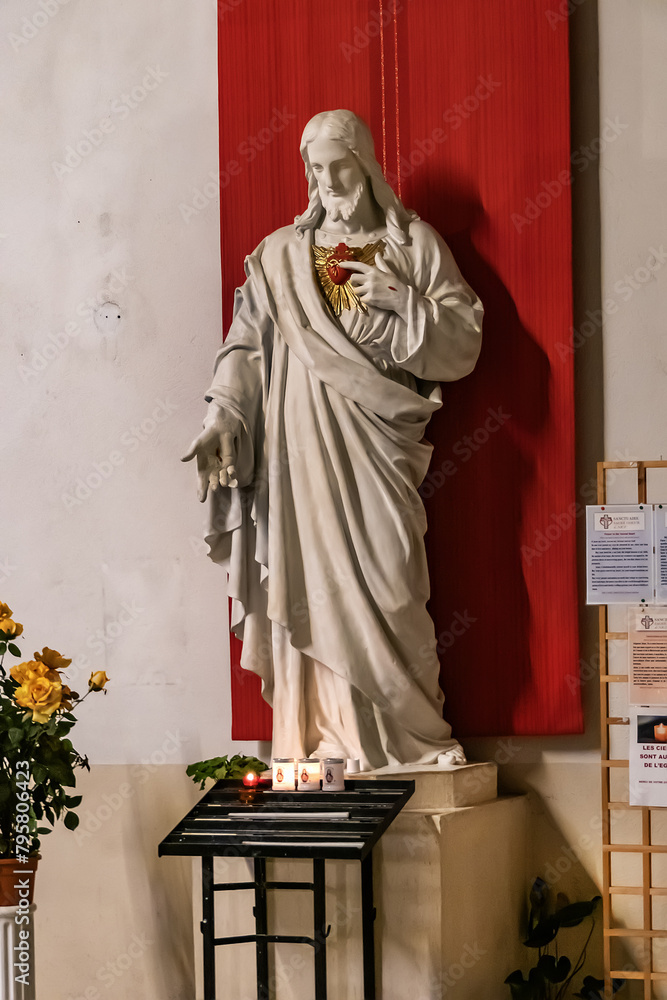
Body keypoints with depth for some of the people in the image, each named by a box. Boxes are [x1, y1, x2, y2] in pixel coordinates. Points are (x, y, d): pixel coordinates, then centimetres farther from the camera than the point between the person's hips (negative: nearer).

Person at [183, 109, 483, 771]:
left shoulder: (414, 245, 9)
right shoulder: (281, 256, 13)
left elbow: (464, 344, 5)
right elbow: (247, 344, 5)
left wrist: (403, 301, -10)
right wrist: (223, 418, -8)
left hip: (379, 439, -1)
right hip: (304, 444, 1)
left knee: (384, 583, -8)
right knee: (315, 582, -4)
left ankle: (410, 737, 1)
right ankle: (328, 743, -1)